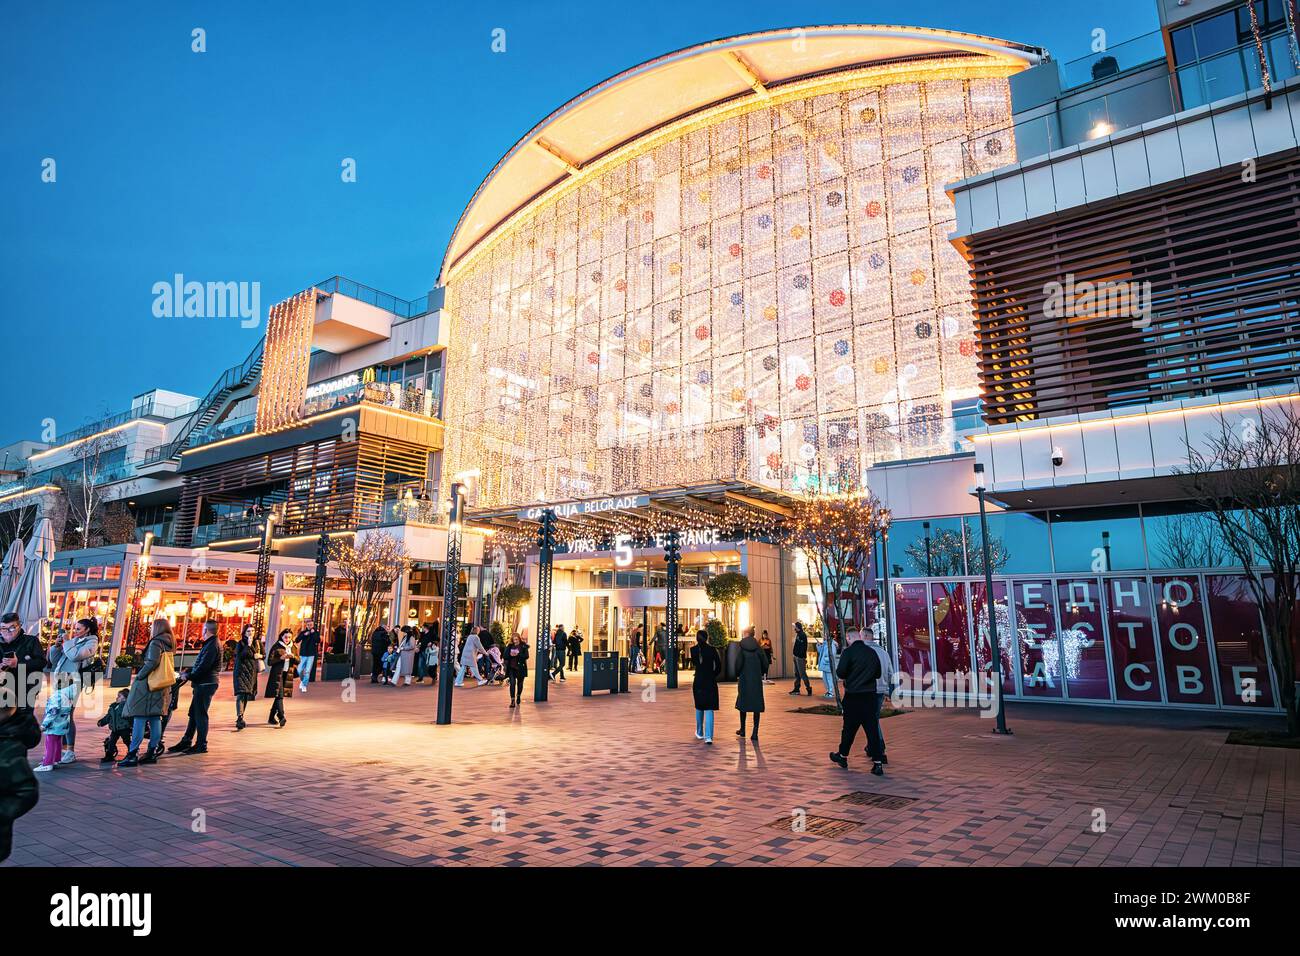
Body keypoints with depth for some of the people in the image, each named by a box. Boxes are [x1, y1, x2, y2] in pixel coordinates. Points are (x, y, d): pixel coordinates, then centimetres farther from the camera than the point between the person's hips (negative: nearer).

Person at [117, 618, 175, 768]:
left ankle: (132, 755, -5)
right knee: (155, 719, 10)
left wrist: (138, 676, -11)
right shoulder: (169, 645, 13)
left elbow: (152, 662, -22)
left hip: (147, 684, -8)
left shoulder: (156, 643, -11)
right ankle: (152, 752, 13)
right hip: (161, 687, 8)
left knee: (139, 719, -5)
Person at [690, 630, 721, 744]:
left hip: (698, 682, 2)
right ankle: (708, 736, -10)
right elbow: (719, 666, -2)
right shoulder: (712, 650, -5)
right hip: (711, 683, -1)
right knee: (709, 709, -1)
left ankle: (700, 733, 32)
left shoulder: (693, 650, -3)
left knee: (699, 708, 18)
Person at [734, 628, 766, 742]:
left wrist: (737, 675, 2)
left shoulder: (740, 646, -7)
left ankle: (742, 730, 24)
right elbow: (764, 663, -3)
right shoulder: (758, 647, -1)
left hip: (744, 678, -1)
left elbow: (739, 662, -14)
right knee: (756, 705, 4)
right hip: (757, 680, 1)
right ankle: (755, 733, 0)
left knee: (743, 703, 15)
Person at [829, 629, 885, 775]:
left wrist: (846, 676, 5)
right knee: (872, 729, 4)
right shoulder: (872, 652, 4)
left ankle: (842, 756, 28)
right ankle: (878, 763, 1)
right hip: (870, 695, 3)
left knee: (849, 727, 11)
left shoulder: (848, 652, -11)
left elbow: (840, 673, -16)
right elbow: (878, 674, 13)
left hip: (853, 696, -3)